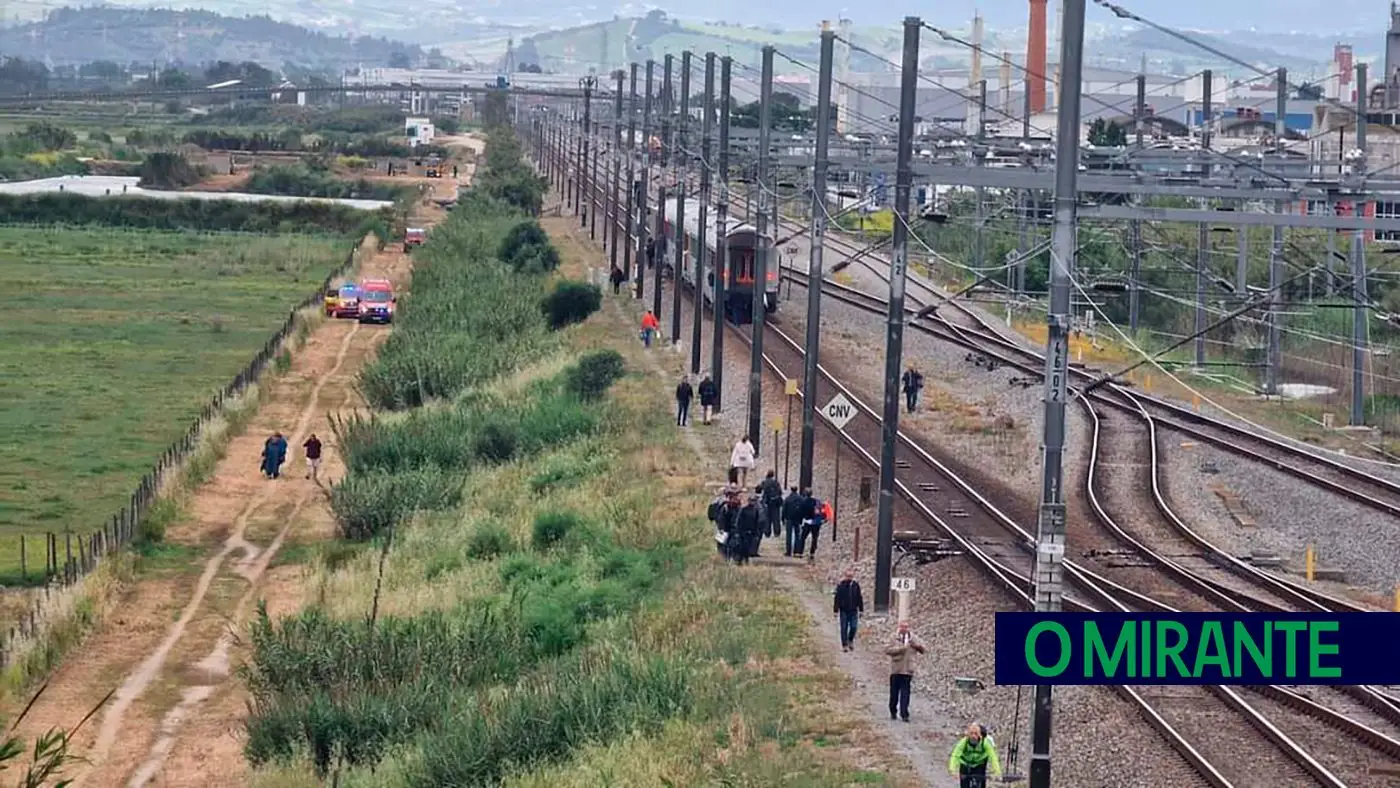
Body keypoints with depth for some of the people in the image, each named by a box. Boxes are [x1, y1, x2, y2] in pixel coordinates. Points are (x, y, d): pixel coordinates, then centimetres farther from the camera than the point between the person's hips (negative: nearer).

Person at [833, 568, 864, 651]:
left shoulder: (856, 585, 1)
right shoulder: (840, 586, -6)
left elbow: (859, 599, 7)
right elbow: (837, 599, -4)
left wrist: (861, 610, 6)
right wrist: (835, 611, -5)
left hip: (853, 611, 2)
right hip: (843, 611, -2)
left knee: (853, 627, -2)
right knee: (844, 628, 2)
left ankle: (850, 641, 24)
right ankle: (844, 645, 12)